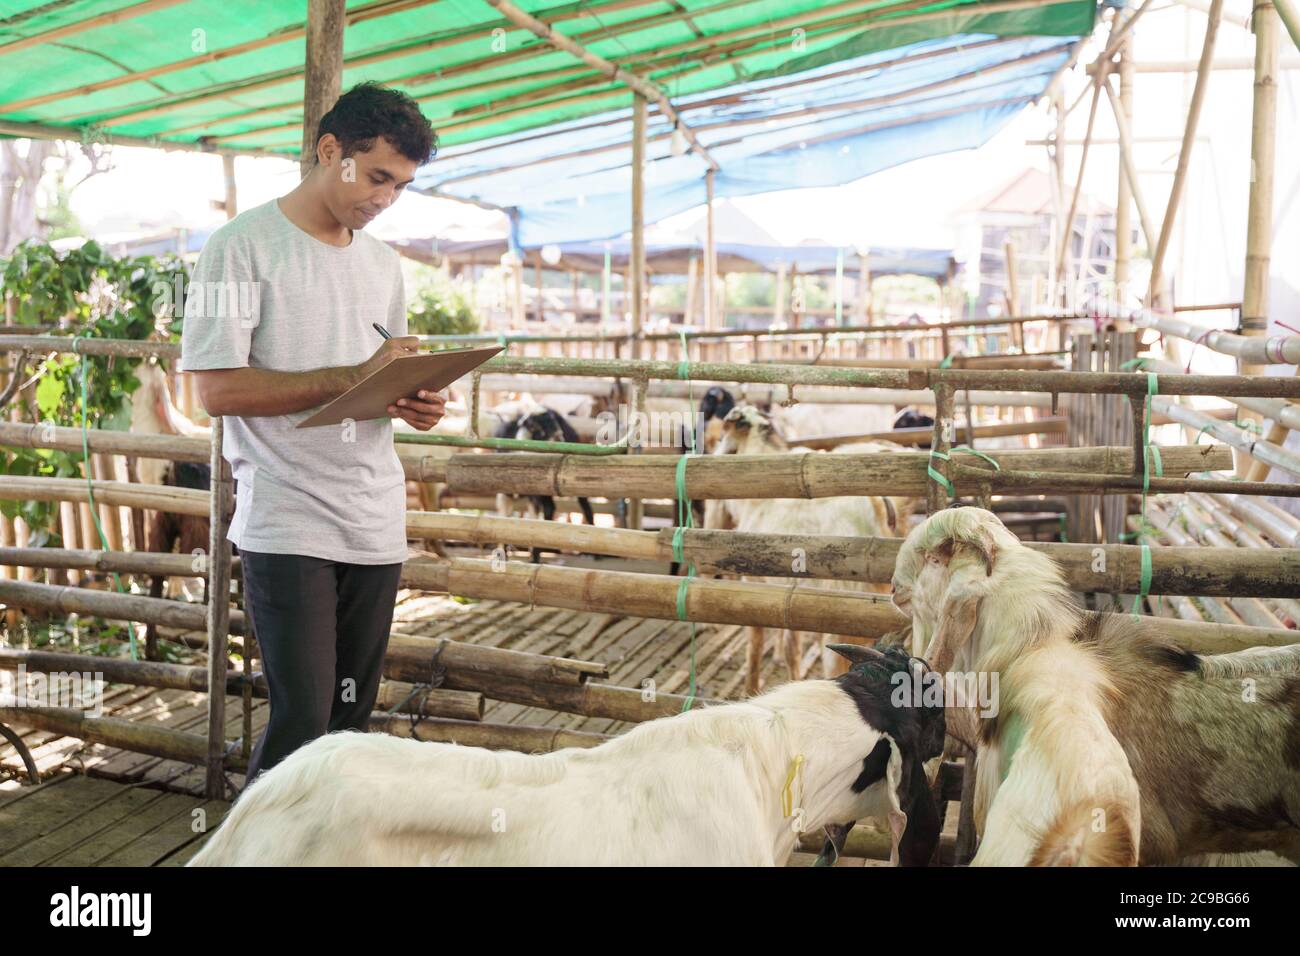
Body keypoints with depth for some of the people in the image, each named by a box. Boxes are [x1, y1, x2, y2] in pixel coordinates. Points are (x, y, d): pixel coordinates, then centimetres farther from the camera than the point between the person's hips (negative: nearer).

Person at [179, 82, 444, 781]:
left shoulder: (385, 265, 16)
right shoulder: (244, 245, -4)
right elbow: (218, 389, -12)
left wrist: (416, 403, 0)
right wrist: (354, 377, -17)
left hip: (376, 523, 6)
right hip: (287, 524, -6)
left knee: (352, 719, 9)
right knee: (302, 721, -10)